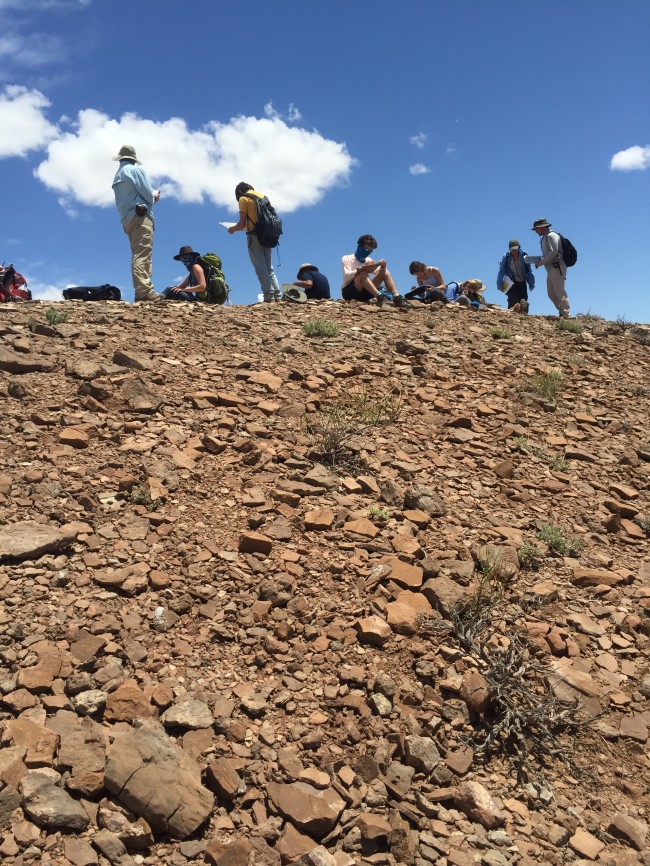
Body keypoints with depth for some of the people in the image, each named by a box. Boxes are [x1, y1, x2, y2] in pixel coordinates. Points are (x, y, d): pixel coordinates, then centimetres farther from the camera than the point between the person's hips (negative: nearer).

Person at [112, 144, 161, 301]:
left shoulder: (117, 176, 25)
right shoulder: (135, 169, 0)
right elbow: (147, 194, -6)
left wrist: (151, 196, 24)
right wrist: (154, 195, 16)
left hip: (127, 219, 9)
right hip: (141, 216, -9)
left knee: (138, 255, 6)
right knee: (142, 254, -19)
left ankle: (141, 291, -3)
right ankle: (144, 291, -31)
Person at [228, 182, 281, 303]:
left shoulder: (244, 199, -1)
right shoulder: (263, 196, 16)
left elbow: (242, 224, -8)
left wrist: (232, 229, 12)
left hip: (254, 236, -6)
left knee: (260, 269, -6)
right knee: (269, 268, 10)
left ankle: (269, 296, -13)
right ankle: (278, 296, 2)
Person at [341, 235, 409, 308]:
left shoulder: (368, 260, 15)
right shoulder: (347, 259, -1)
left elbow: (380, 272, 10)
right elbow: (347, 276, -17)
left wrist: (382, 266, -13)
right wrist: (362, 268, -29)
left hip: (364, 292, 5)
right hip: (349, 292, -5)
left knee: (385, 272, -8)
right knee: (363, 273, -32)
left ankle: (396, 297, -27)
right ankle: (379, 296, -48)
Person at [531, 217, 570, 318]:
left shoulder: (551, 235, -7)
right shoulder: (545, 238, 22)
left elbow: (553, 252, -18)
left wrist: (541, 262, -15)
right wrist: (538, 260, 5)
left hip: (557, 267, -10)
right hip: (551, 268, 10)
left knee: (559, 292, -11)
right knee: (551, 294, 7)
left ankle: (566, 315, -10)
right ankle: (562, 312, 9)